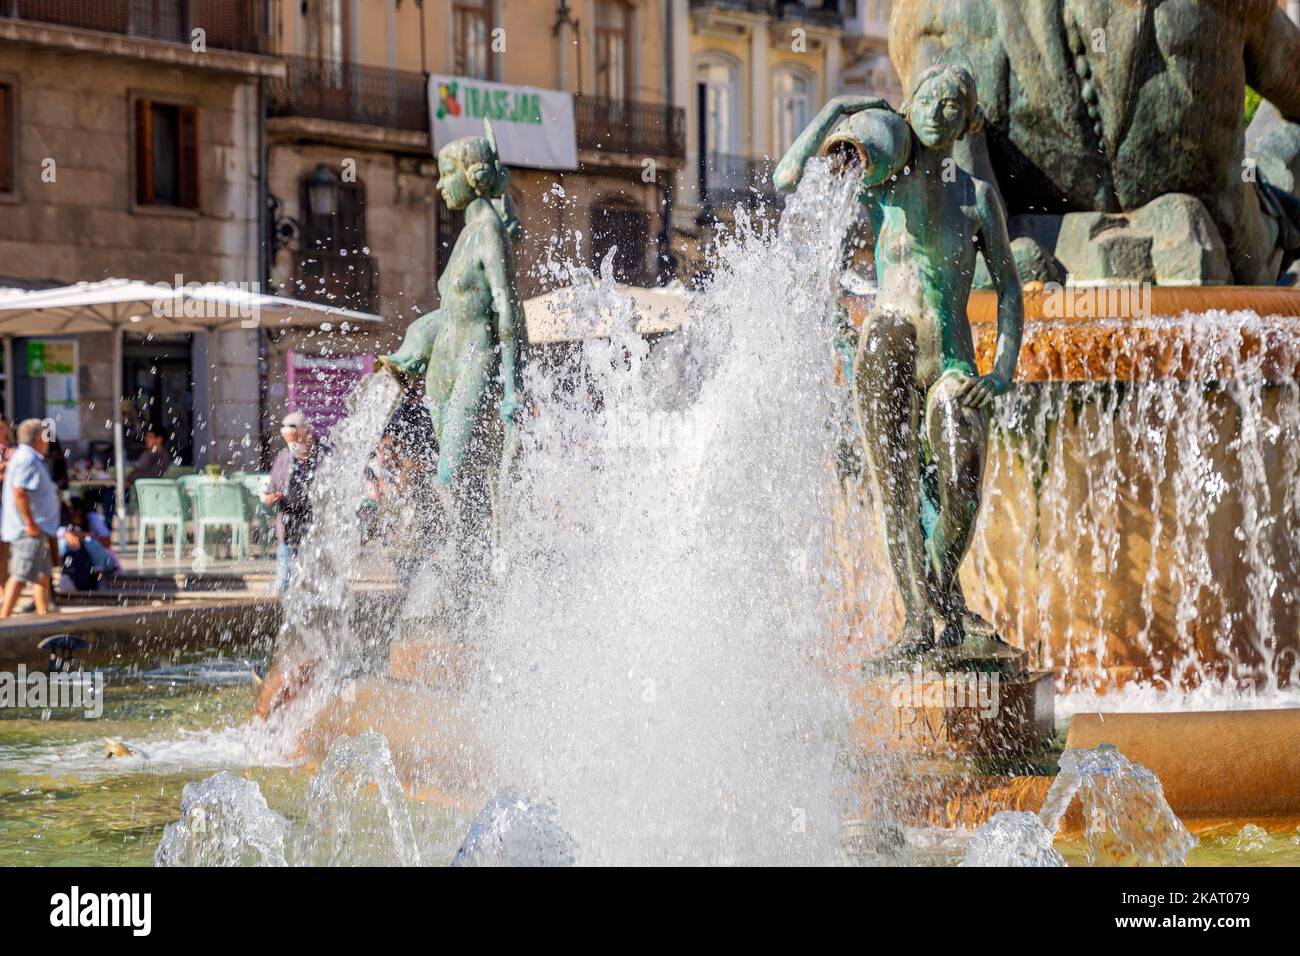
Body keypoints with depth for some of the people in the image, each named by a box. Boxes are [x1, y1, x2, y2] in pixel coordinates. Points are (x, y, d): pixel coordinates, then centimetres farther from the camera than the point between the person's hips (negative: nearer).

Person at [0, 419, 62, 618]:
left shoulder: (31, 458, 17)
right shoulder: (27, 460, -16)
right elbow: (19, 492, -25)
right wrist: (30, 524, -24)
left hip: (36, 529, 11)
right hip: (29, 531, -11)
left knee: (43, 574, 16)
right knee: (20, 576, -10)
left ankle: (44, 614, 22)